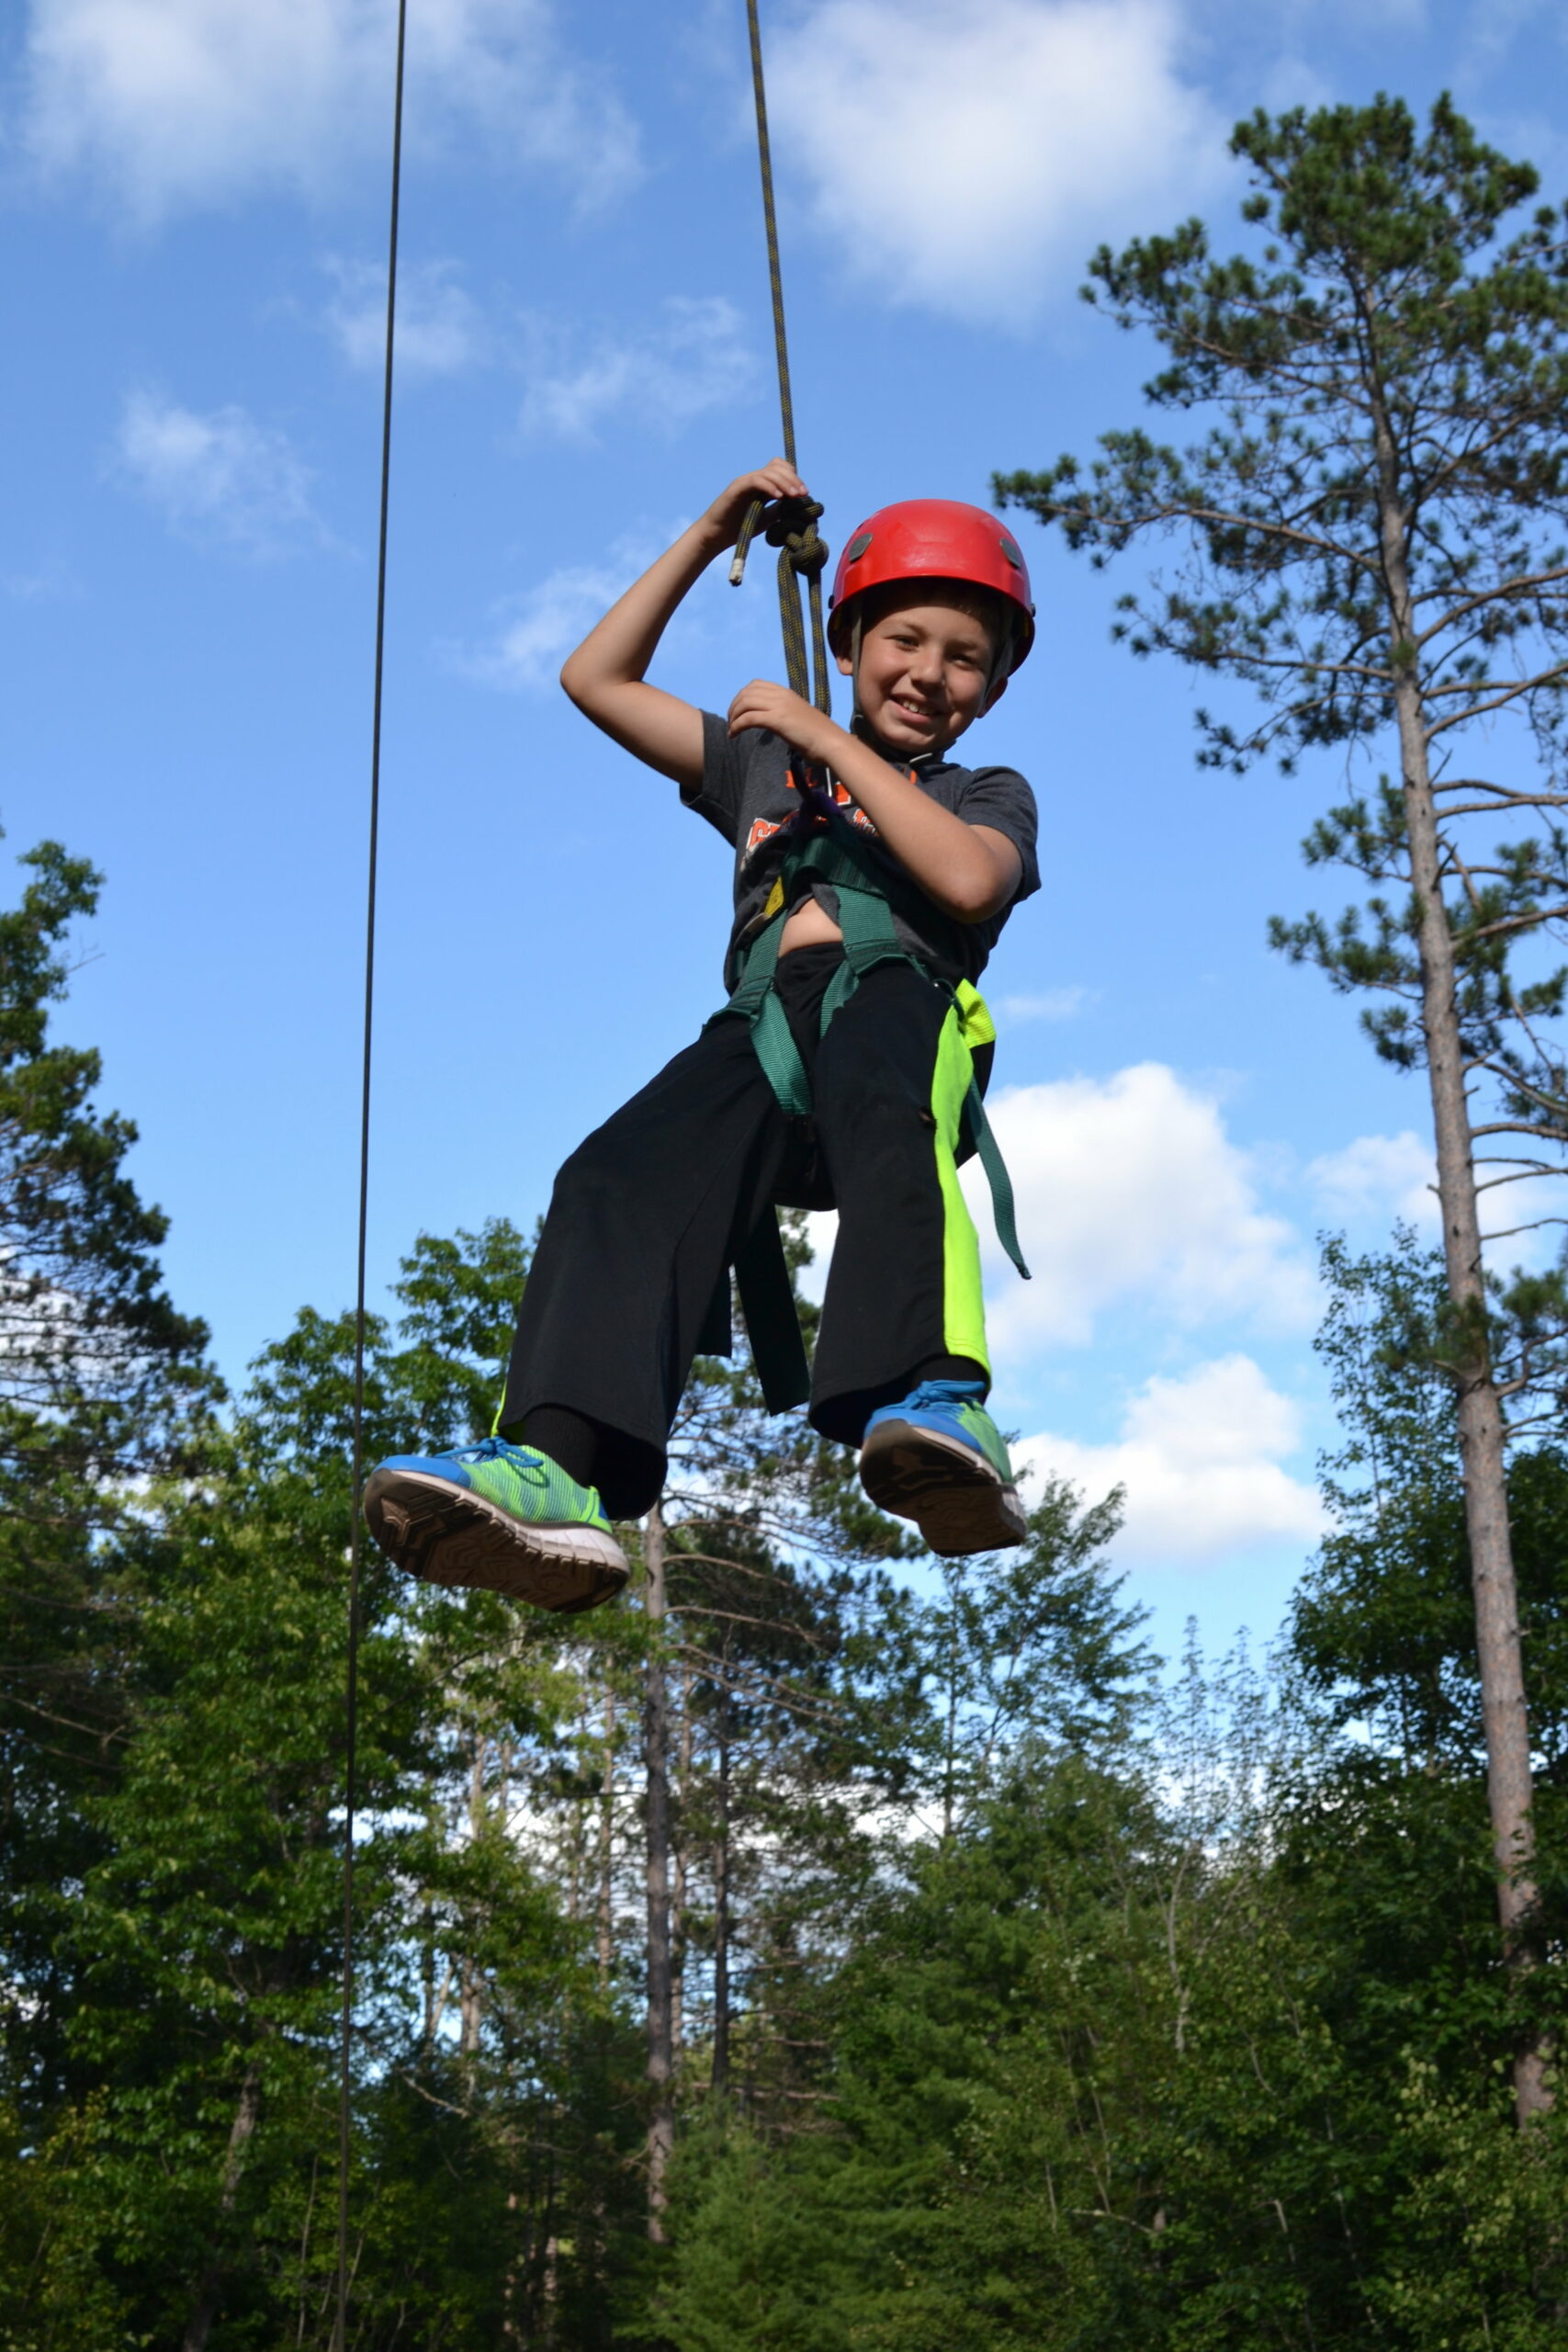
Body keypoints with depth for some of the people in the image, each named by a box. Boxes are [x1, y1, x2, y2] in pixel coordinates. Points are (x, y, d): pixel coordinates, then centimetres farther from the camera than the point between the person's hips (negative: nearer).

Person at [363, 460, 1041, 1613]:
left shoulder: (989, 794, 29)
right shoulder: (764, 765, 39)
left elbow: (968, 879, 4)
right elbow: (597, 680, 38)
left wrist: (831, 741, 6)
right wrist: (710, 536, 34)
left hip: (897, 999, -2)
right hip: (762, 1031, 3)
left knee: (885, 1134, -41)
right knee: (625, 1176, -30)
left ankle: (938, 1409, -65)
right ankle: (558, 1472, -52)